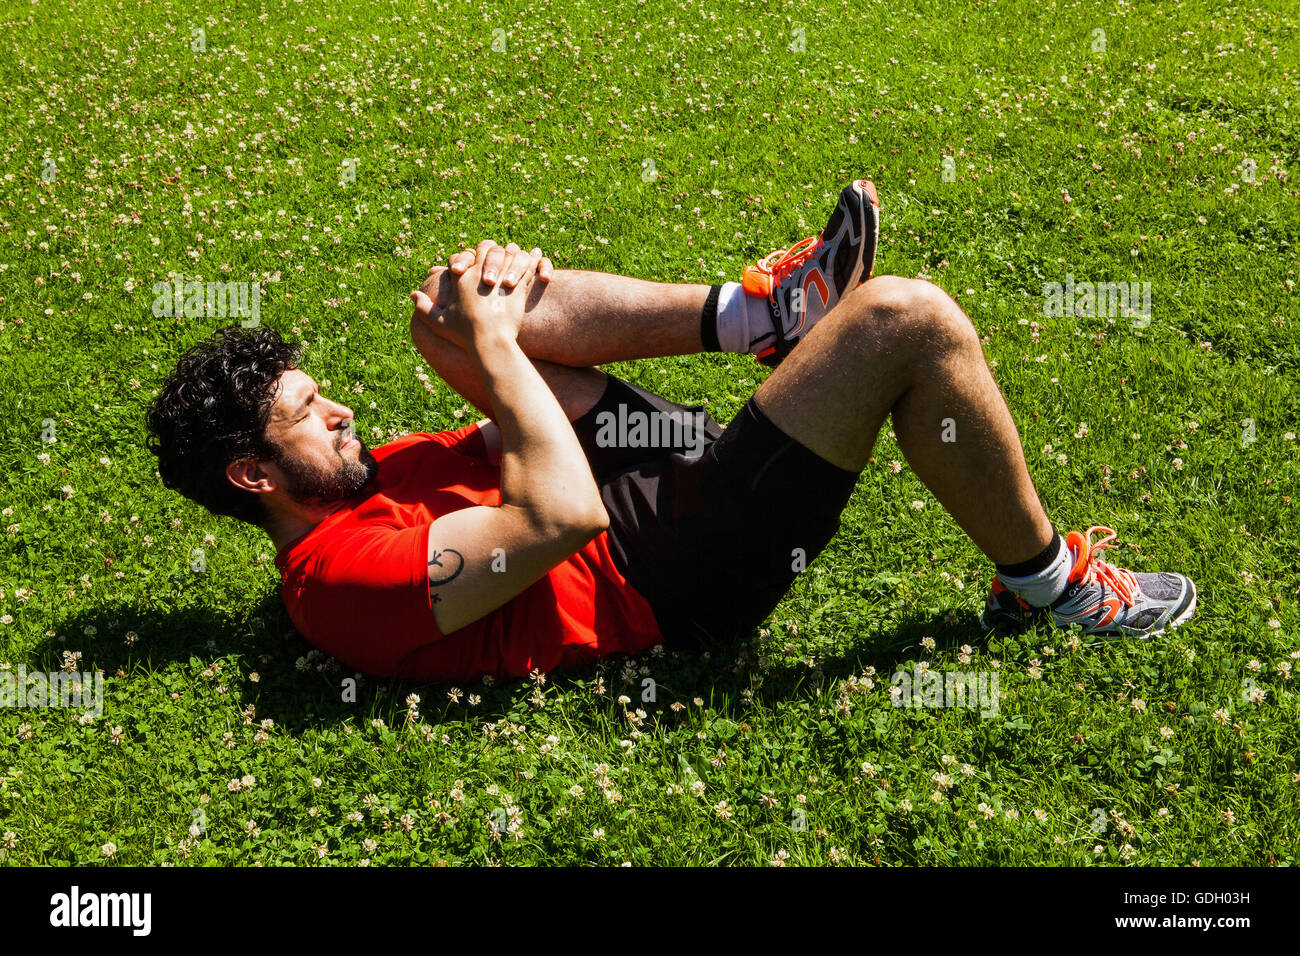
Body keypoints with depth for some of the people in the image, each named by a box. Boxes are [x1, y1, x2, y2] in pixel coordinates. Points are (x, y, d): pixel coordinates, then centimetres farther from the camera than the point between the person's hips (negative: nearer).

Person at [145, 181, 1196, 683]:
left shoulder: (357, 486, 9)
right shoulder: (344, 572, -22)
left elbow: (509, 444, 19)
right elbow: (563, 516, -32)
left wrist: (491, 312, -1)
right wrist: (491, 340, -22)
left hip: (644, 469, 10)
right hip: (692, 565, -10)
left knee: (453, 306, 6)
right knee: (909, 318, -22)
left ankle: (763, 312, 5)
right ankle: (1048, 583, 0)